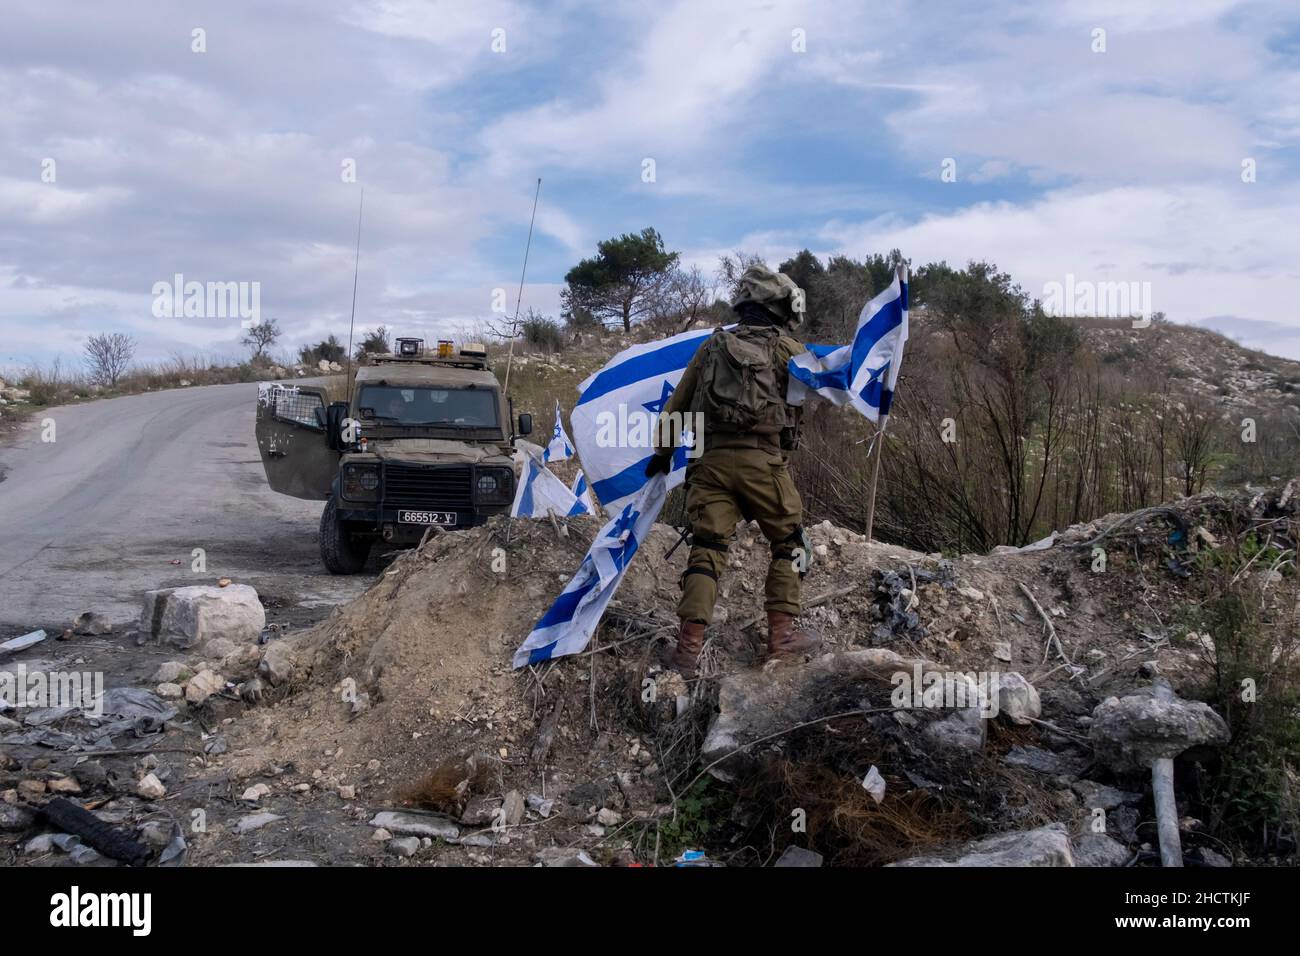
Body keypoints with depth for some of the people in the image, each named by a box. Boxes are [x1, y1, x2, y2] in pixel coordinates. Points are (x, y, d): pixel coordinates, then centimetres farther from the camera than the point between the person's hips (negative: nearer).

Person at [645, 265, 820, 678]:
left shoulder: (712, 346, 17)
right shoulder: (788, 350, 5)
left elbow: (675, 406, 18)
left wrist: (662, 452, 28)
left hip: (711, 459, 3)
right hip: (762, 461, -3)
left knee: (707, 548, 3)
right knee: (789, 544, 14)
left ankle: (689, 647, -5)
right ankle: (781, 636, 11)